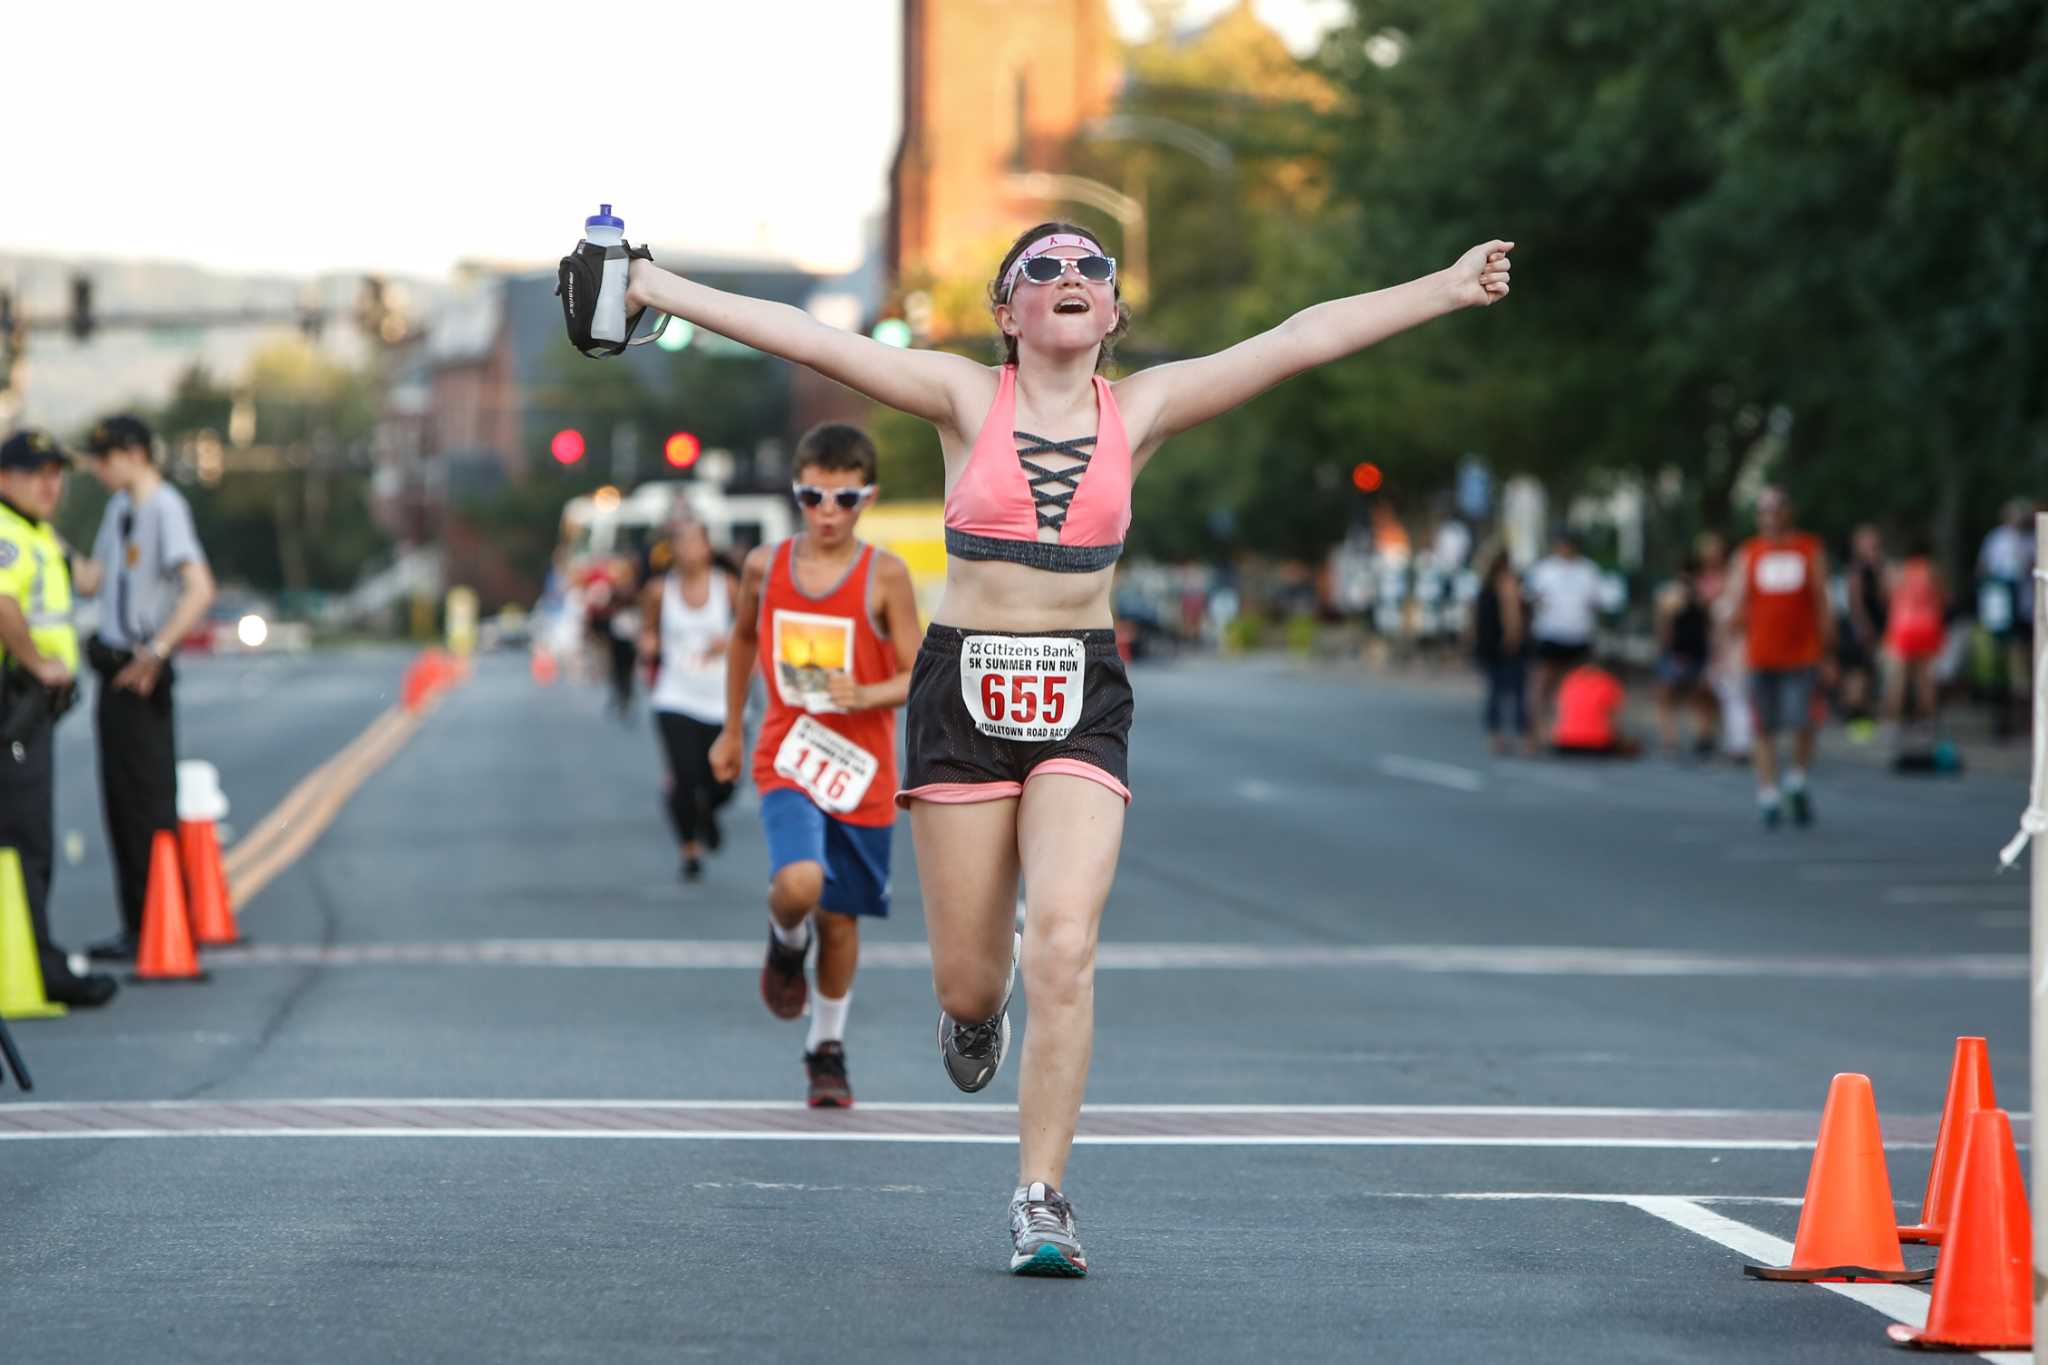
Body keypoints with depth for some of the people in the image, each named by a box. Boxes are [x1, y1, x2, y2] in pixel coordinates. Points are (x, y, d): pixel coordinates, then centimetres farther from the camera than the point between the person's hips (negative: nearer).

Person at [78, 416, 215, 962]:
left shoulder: (165, 508, -15)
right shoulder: (119, 507, 15)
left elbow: (199, 588, -26)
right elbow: (97, 576, 28)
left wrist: (156, 652, -28)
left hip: (143, 676, -10)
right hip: (115, 668, 10)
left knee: (149, 801, -6)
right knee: (119, 798, 12)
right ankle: (136, 926, 19)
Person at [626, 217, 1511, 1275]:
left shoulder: (1141, 409, 4)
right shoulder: (966, 397, 0)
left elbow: (1304, 339, 1)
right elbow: (808, 340, -6)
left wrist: (1445, 291, -2)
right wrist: (663, 291, -11)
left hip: (1080, 699, 0)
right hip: (964, 689, 0)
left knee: (1062, 947, -17)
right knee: (967, 982, 3)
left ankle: (1041, 1200, -6)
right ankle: (978, 1015, 43)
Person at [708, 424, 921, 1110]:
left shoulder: (884, 575, -8)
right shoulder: (766, 566, -1)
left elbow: (916, 677, -5)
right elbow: (743, 638, 19)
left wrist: (864, 696, -25)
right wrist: (731, 730, 25)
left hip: (861, 772, 0)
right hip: (787, 763, 0)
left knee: (840, 917, 10)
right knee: (798, 885, -25)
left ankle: (827, 1048, 31)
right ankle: (786, 945, 11)